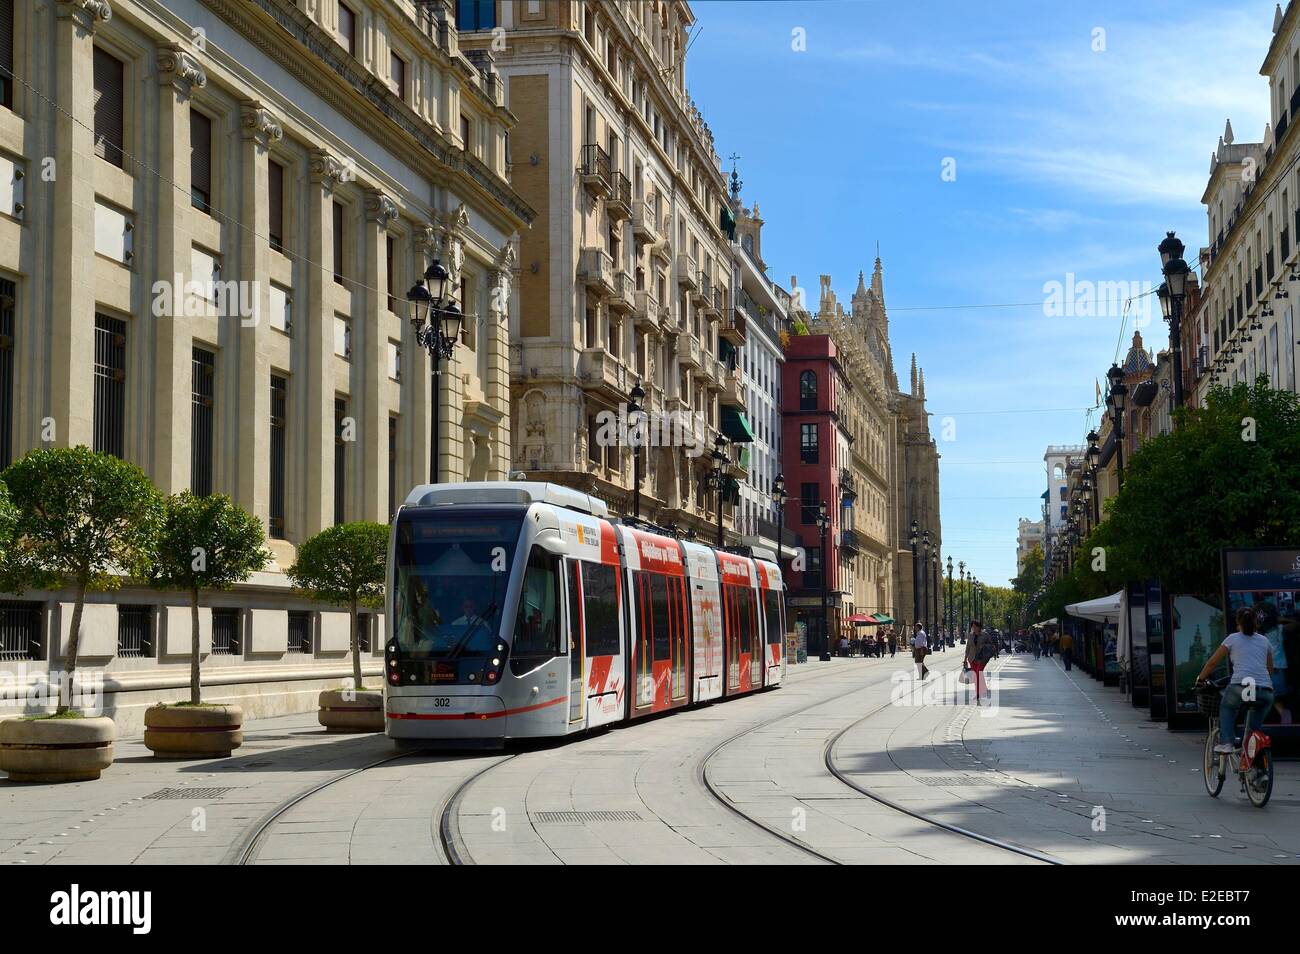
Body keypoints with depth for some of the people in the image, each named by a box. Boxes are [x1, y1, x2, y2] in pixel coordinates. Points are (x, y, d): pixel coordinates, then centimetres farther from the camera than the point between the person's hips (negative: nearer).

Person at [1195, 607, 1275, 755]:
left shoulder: (1233, 639, 12)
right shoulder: (1264, 640, 21)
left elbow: (1212, 662, 15)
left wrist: (1200, 679, 28)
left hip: (1241, 688, -2)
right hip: (1266, 691, 2)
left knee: (1226, 706, 27)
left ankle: (1225, 743, 10)